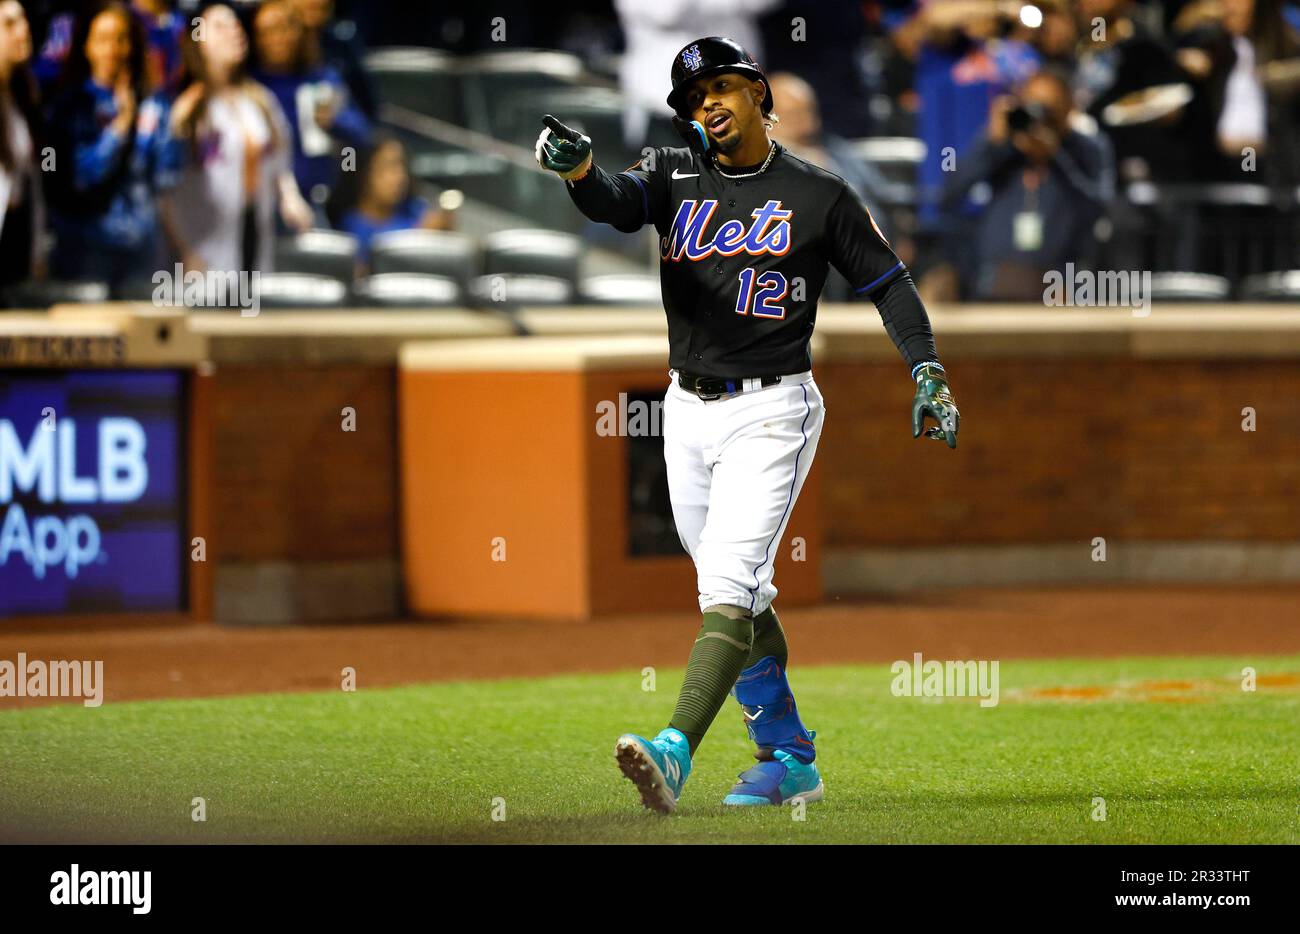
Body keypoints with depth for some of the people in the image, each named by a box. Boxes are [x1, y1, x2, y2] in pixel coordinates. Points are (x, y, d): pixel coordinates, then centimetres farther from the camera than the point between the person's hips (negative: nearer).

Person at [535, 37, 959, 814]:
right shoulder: (677, 176, 5)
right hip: (689, 411, 6)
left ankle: (676, 753, -32)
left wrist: (927, 370, -9)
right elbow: (618, 204, -16)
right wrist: (578, 171, -39)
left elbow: (887, 281, 4)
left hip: (770, 410, -6)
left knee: (730, 587, -18)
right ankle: (789, 758, 25)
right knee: (739, 597, 13)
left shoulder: (818, 194, -3)